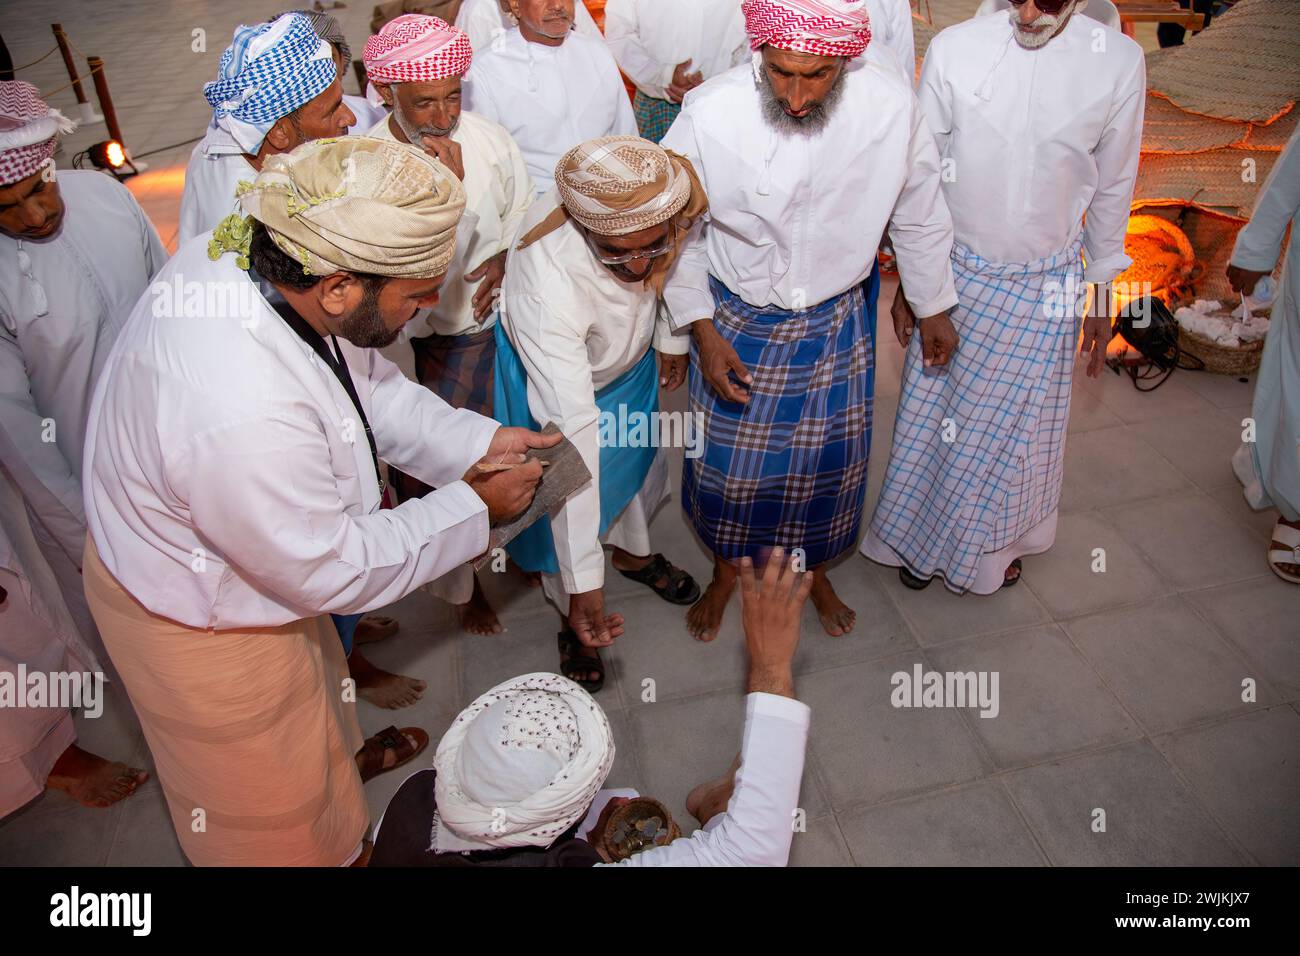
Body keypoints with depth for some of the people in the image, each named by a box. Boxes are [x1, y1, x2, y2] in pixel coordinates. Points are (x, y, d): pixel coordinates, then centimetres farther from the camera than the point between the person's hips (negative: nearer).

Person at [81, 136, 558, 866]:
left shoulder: (244, 253, -19)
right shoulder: (245, 413, -45)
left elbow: (368, 383, -2)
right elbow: (329, 572, -29)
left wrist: (477, 441, -10)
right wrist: (474, 508, -21)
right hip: (204, 625, -8)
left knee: (314, 679, 38)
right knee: (273, 808, 22)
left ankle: (340, 755, 68)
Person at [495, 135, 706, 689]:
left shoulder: (662, 195, -32)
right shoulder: (547, 284, -47)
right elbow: (571, 432, -49)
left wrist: (670, 336, 6)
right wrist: (583, 582, -46)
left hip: (631, 357, 5)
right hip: (555, 377, -5)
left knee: (639, 460, 27)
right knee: (565, 502, 12)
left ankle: (634, 553, 59)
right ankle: (572, 619, 41)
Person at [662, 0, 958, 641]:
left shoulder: (891, 105, -20)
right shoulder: (710, 114, -25)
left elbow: (919, 217, -2)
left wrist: (934, 309, 9)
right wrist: (701, 331, -10)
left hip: (839, 321, 2)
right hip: (736, 322, -1)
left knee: (830, 463, 16)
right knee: (727, 462, 12)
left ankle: (813, 567, 48)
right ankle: (727, 569, 44)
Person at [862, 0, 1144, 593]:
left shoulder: (1120, 62, -9)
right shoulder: (954, 48, -11)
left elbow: (1112, 188, 2)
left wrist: (1102, 293, 8)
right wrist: (908, 279, 3)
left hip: (1048, 288, 1)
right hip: (953, 275, 0)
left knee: (1018, 423, 14)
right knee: (932, 412, 12)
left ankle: (997, 540, 40)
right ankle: (920, 536, 37)